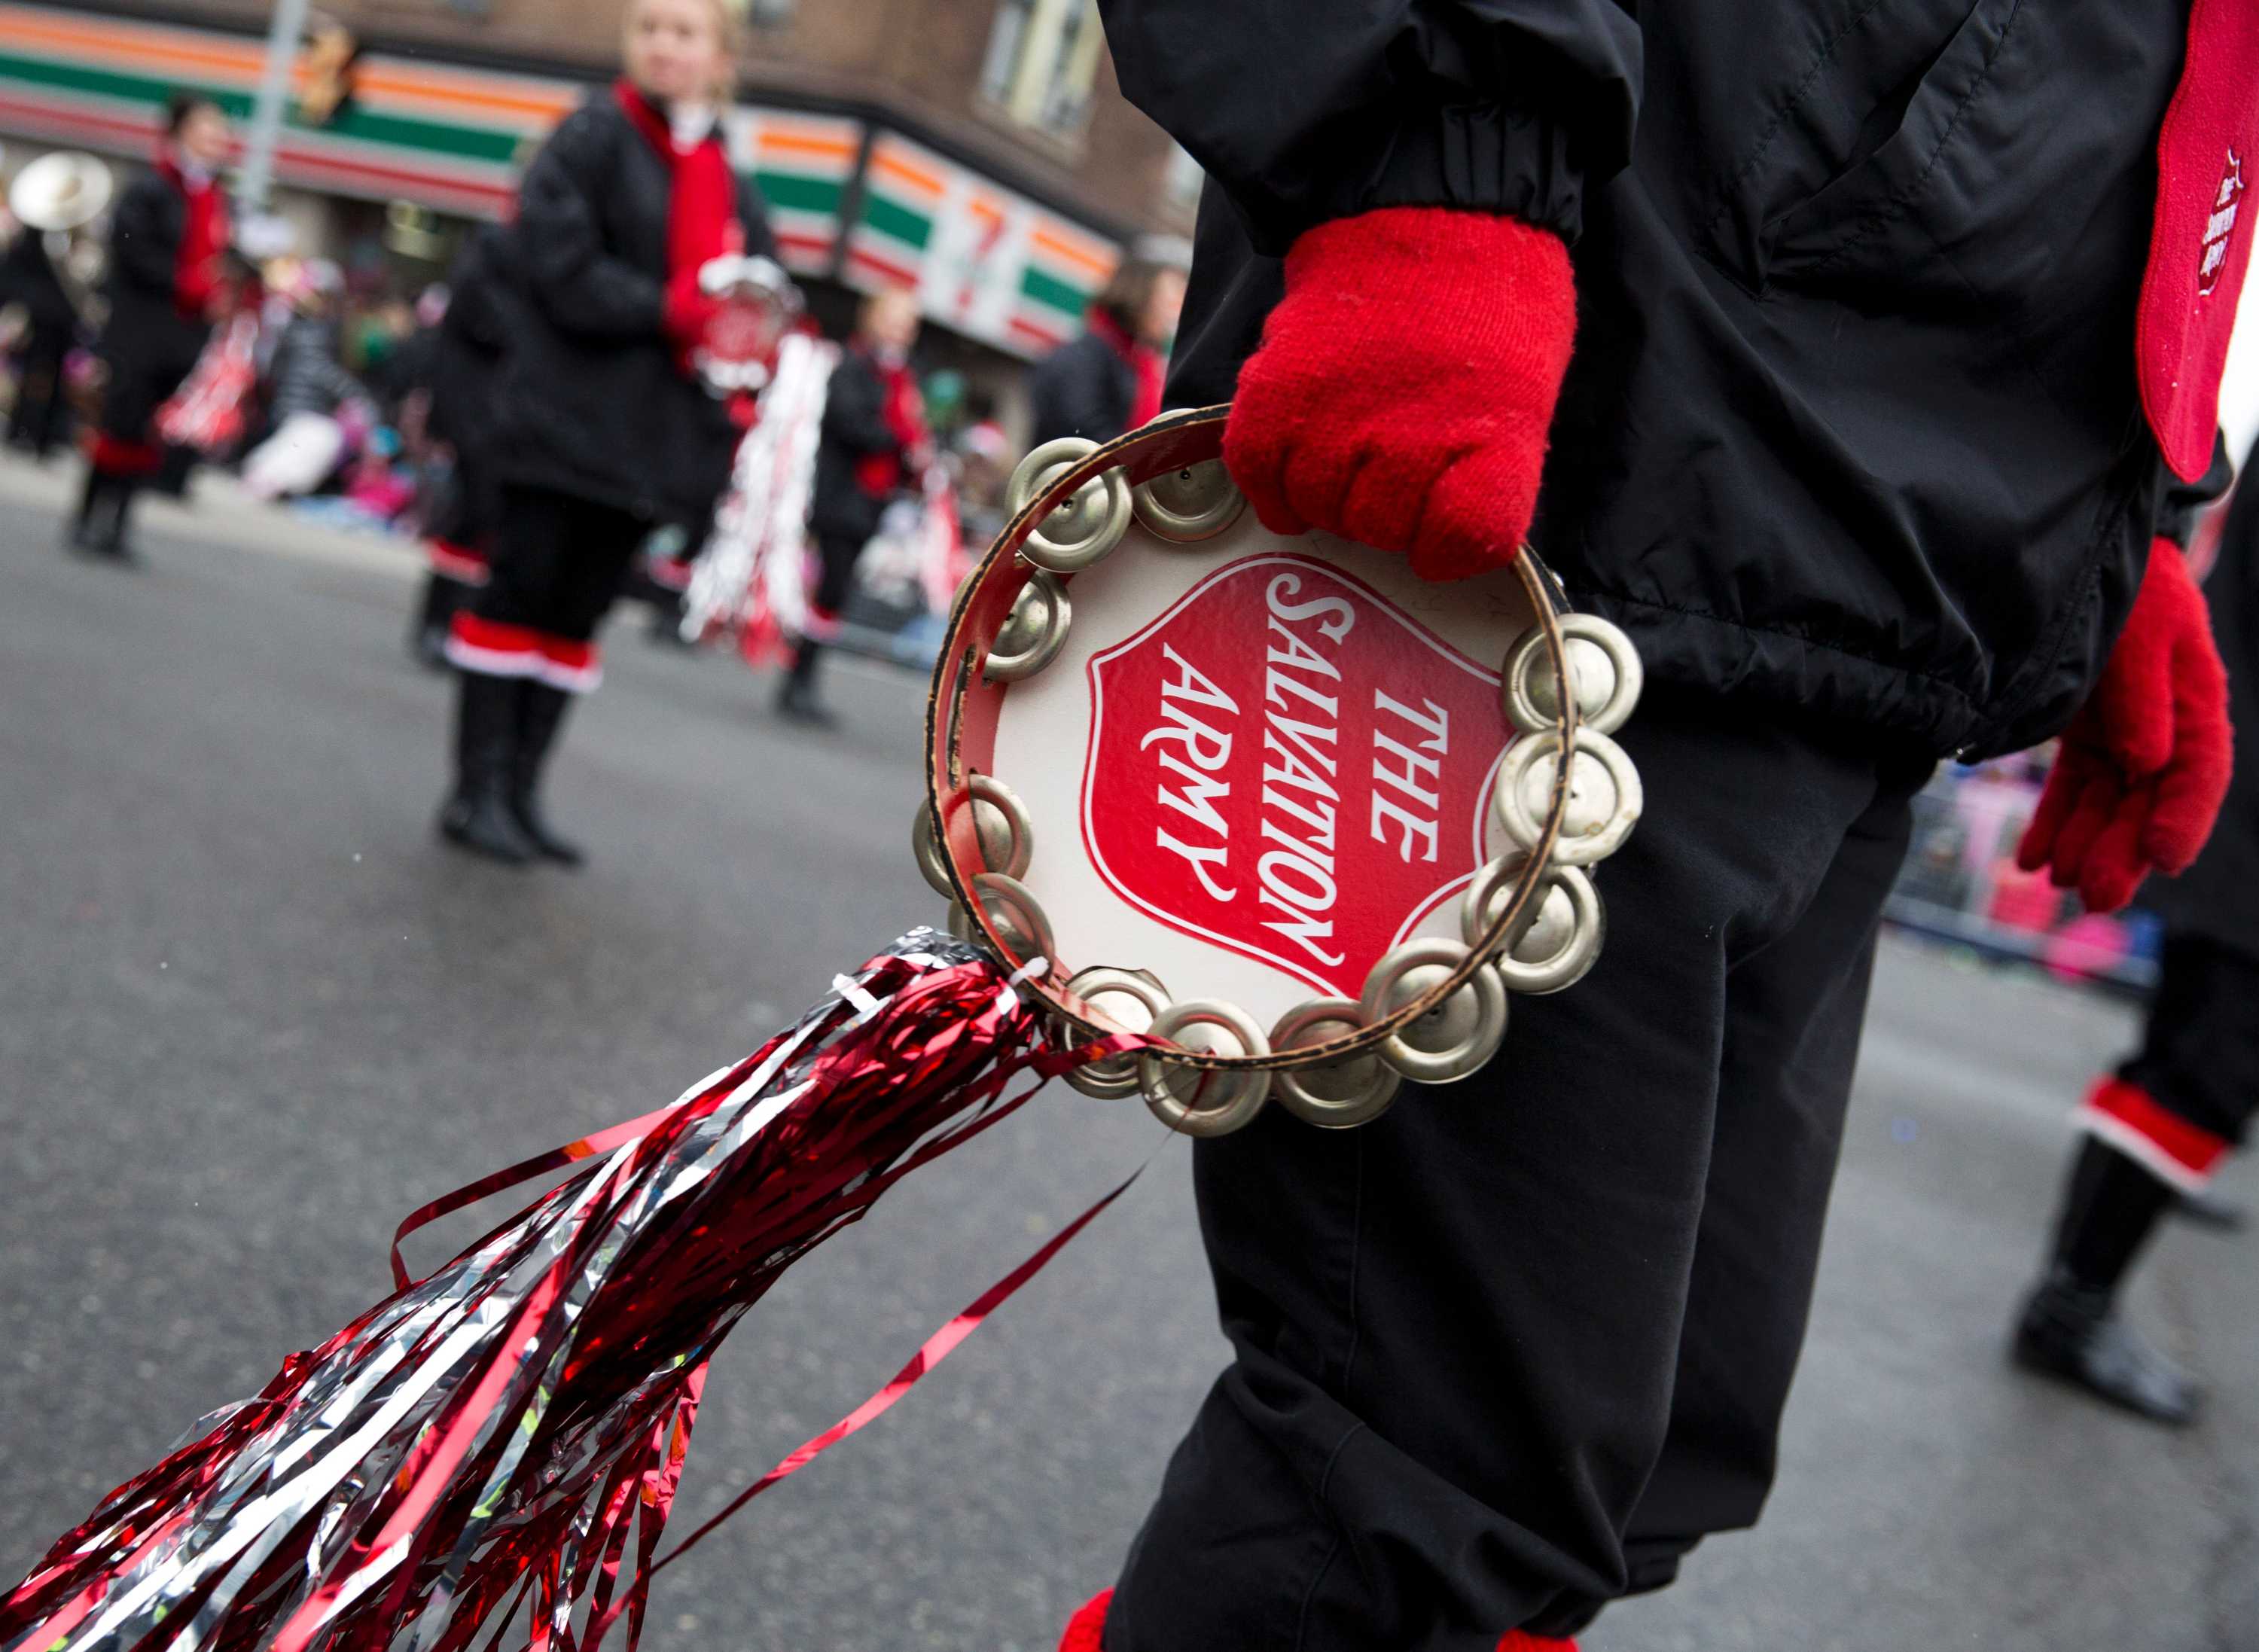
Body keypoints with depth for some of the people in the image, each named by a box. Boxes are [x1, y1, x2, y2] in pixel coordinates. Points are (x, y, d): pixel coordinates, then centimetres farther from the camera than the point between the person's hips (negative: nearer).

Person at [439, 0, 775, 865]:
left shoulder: (734, 191, 14)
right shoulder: (592, 138, -3)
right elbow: (562, 263, -13)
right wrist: (670, 311, -20)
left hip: (654, 437, 6)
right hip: (568, 420, -5)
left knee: (579, 614, 9)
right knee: (521, 593, -2)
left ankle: (520, 792, 16)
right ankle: (476, 790, 3)